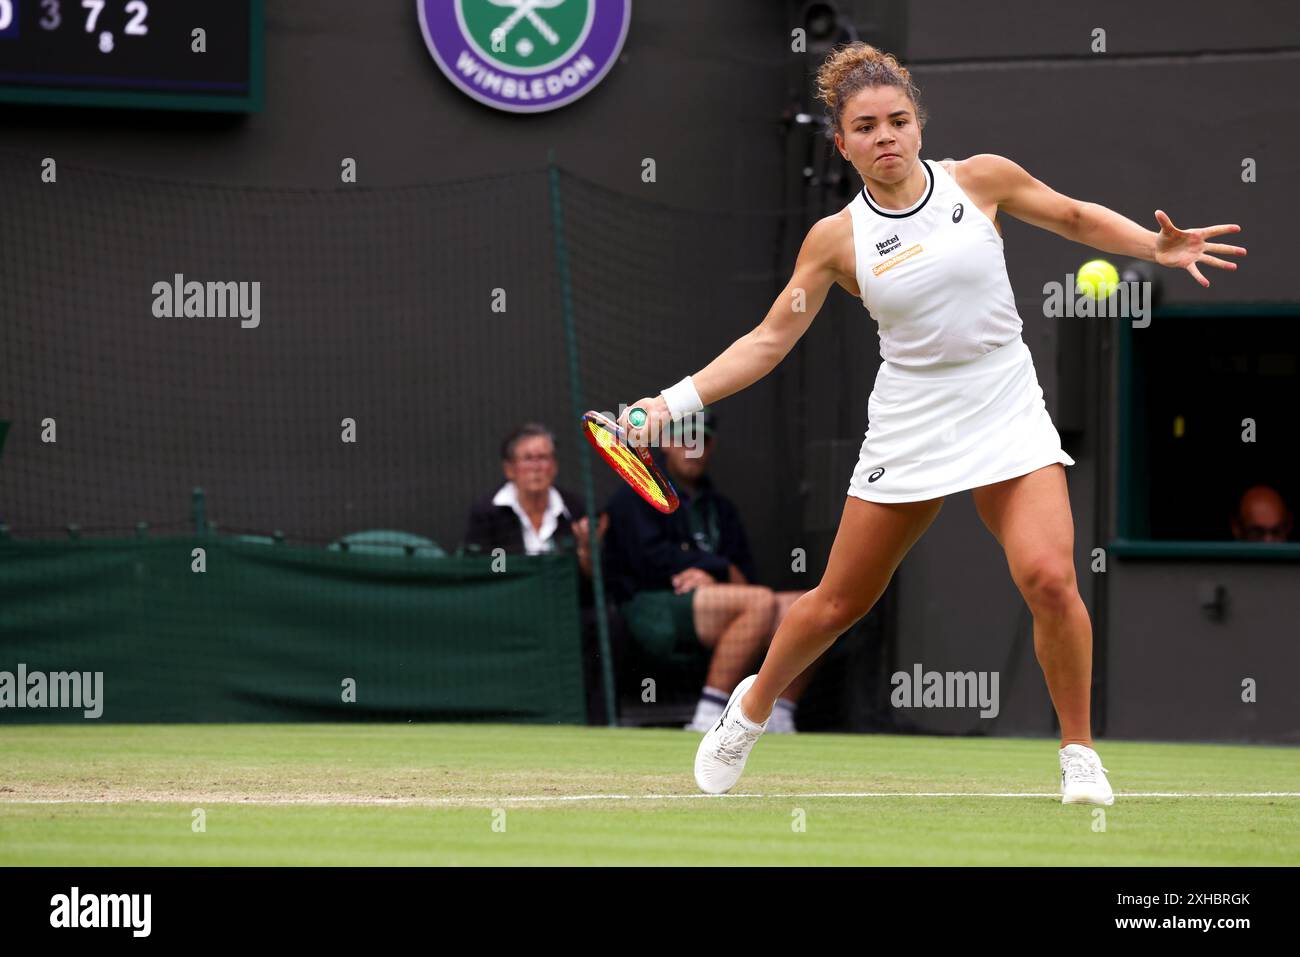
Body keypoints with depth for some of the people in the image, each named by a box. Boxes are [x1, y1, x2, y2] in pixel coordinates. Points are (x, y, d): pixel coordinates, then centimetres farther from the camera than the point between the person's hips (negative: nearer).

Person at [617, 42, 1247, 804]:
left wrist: (1159, 246, -2)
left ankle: (1079, 752, -2)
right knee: (839, 602, 7)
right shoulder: (836, 239, -3)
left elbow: (1076, 218, 13)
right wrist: (676, 401, -7)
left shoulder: (981, 181, -2)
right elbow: (770, 340, 2)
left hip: (1008, 419, 0)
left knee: (1050, 579, -20)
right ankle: (752, 708, 36)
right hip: (909, 428, 0)